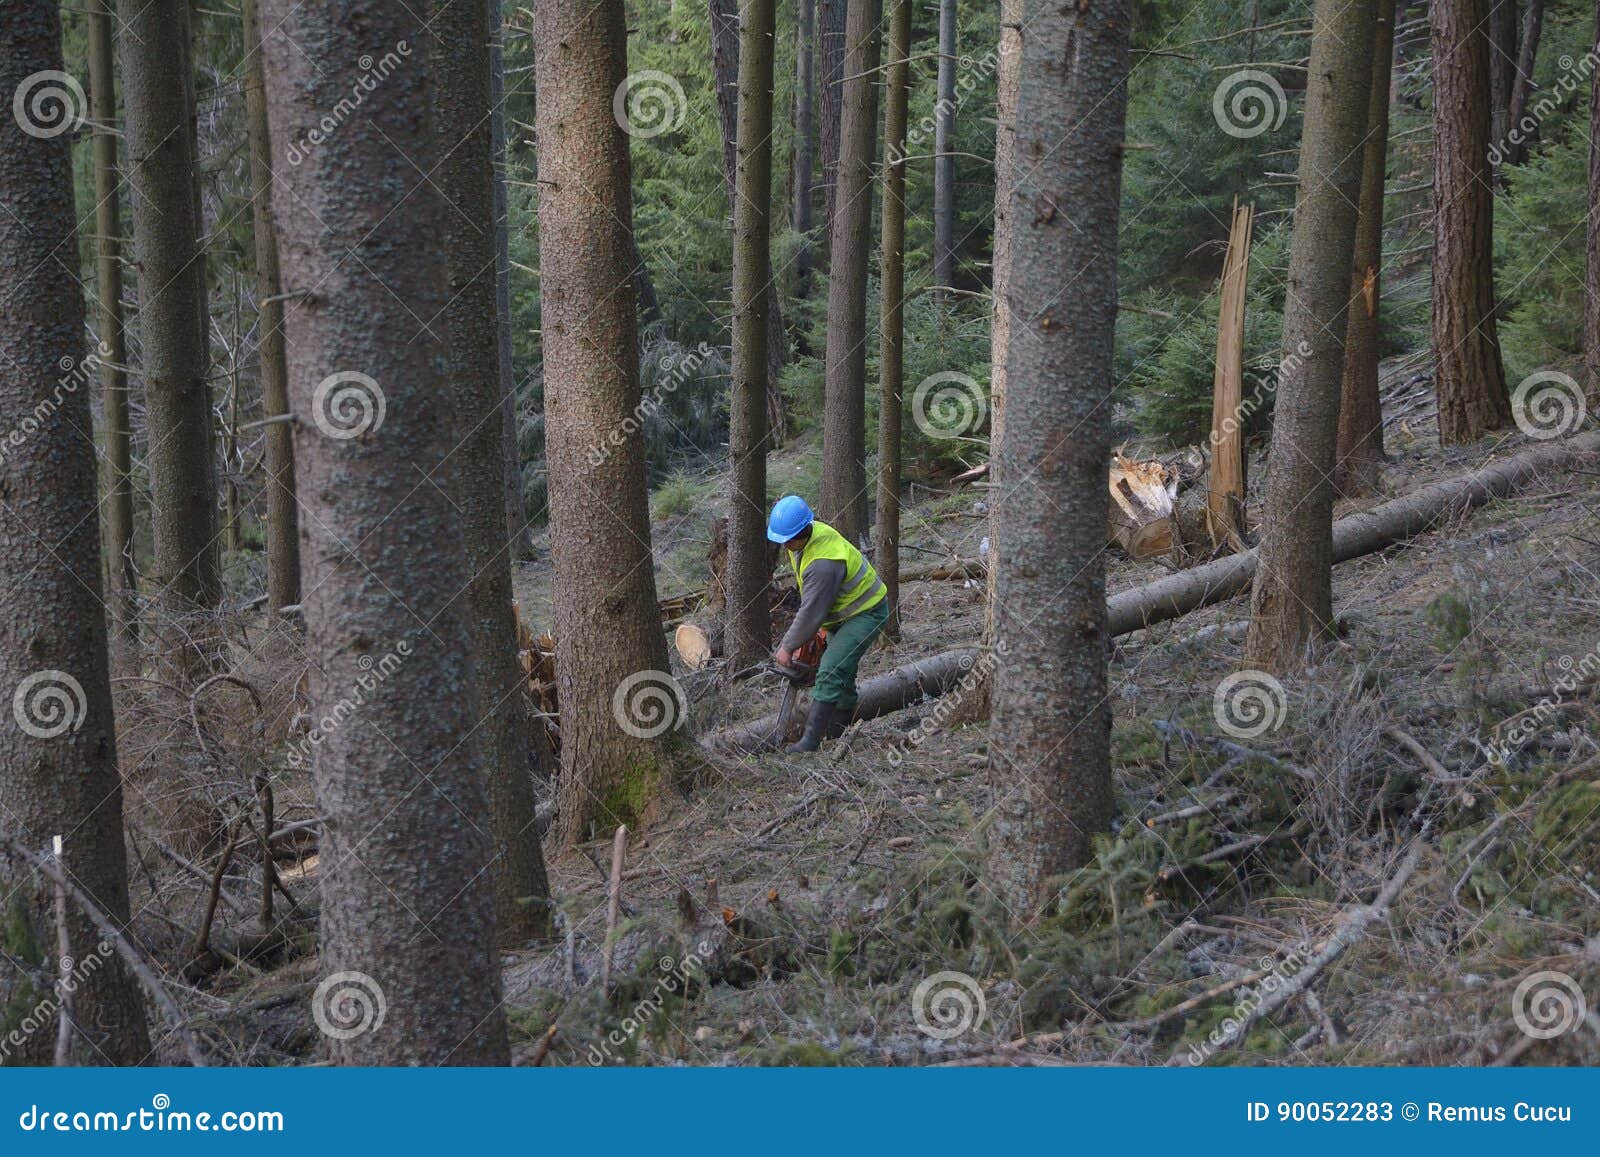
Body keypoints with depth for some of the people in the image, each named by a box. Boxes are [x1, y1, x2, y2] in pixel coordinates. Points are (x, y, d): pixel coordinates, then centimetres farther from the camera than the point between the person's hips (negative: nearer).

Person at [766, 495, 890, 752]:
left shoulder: (823, 562, -35)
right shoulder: (803, 536, -4)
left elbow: (812, 612, -27)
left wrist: (788, 647, -15)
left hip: (865, 613, -10)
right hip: (841, 614, 10)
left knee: (831, 671, -21)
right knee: (843, 674, 14)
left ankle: (811, 739, -24)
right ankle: (838, 736, 22)